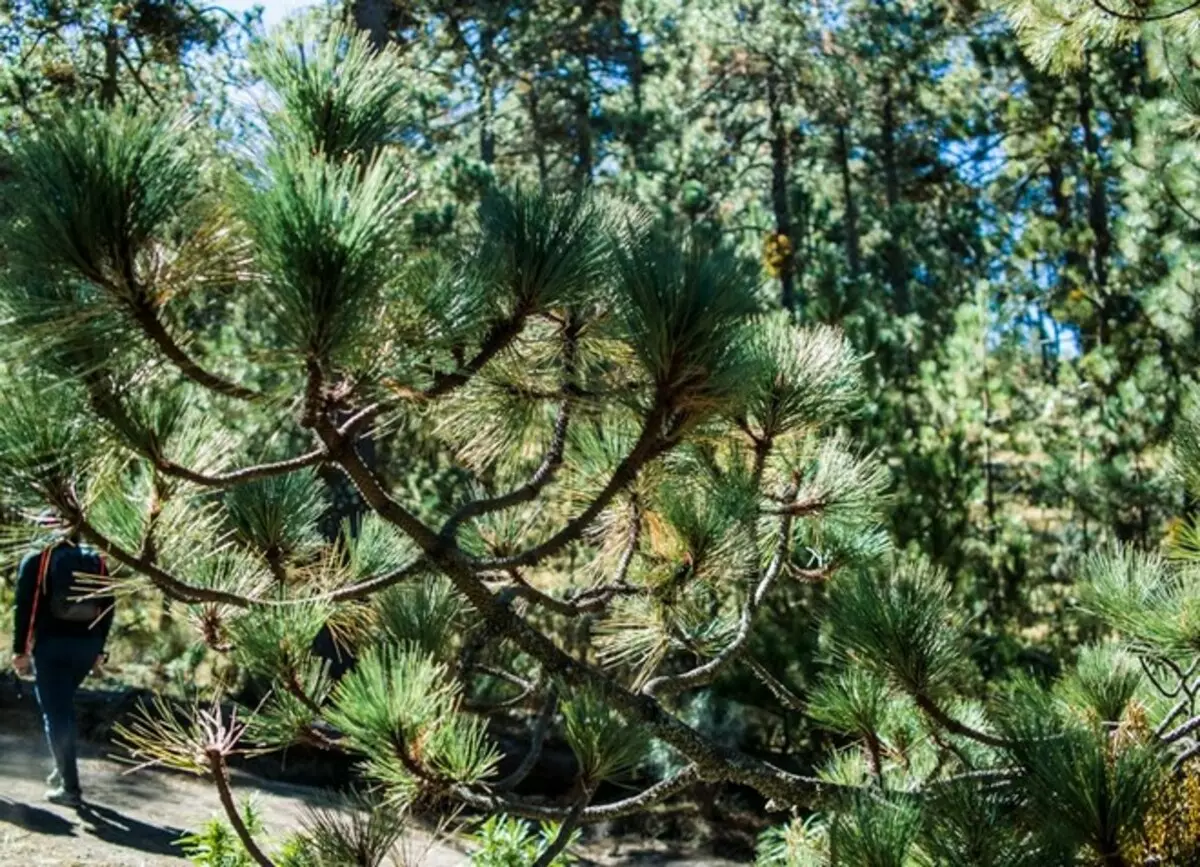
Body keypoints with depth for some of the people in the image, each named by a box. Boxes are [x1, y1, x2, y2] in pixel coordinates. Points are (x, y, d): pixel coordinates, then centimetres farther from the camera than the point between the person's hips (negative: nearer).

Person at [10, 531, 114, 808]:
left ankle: (69, 787, -3)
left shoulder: (36, 560, 1)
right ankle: (64, 769, 26)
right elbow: (107, 606, 8)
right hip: (87, 643, 4)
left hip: (51, 643, -4)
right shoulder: (96, 561, 11)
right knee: (64, 706, 23)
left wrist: (20, 650, -3)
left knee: (55, 713, 0)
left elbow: (24, 607, -6)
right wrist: (99, 648, 13)